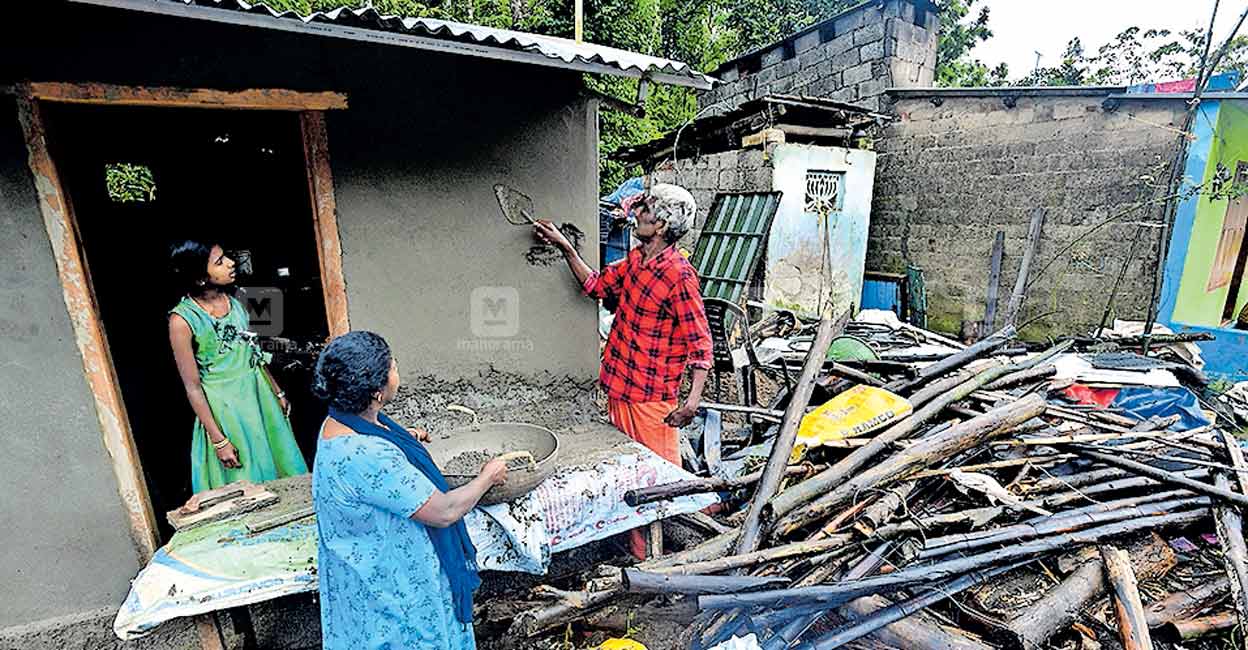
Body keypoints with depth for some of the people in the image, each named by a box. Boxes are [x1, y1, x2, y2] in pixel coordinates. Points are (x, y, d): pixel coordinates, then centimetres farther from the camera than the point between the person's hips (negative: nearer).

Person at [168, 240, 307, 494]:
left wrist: (277, 392, 14)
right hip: (225, 409, -5)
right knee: (247, 488, 10)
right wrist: (219, 440, -13)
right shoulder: (182, 319, -17)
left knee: (282, 469, 16)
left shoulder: (234, 299, -1)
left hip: (260, 396, 5)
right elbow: (192, 386, -13)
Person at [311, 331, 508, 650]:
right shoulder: (368, 456, -37)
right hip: (387, 585, -9)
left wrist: (404, 441, 21)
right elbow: (444, 512, -30)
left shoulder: (342, 421, -6)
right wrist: (489, 476, -15)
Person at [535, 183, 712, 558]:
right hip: (619, 387, 9)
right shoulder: (634, 260, 5)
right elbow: (597, 285, 19)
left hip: (652, 397, -9)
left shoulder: (679, 275, -19)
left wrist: (693, 399, -25)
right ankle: (637, 549, 40)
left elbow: (699, 342, -19)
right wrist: (565, 247, 14)